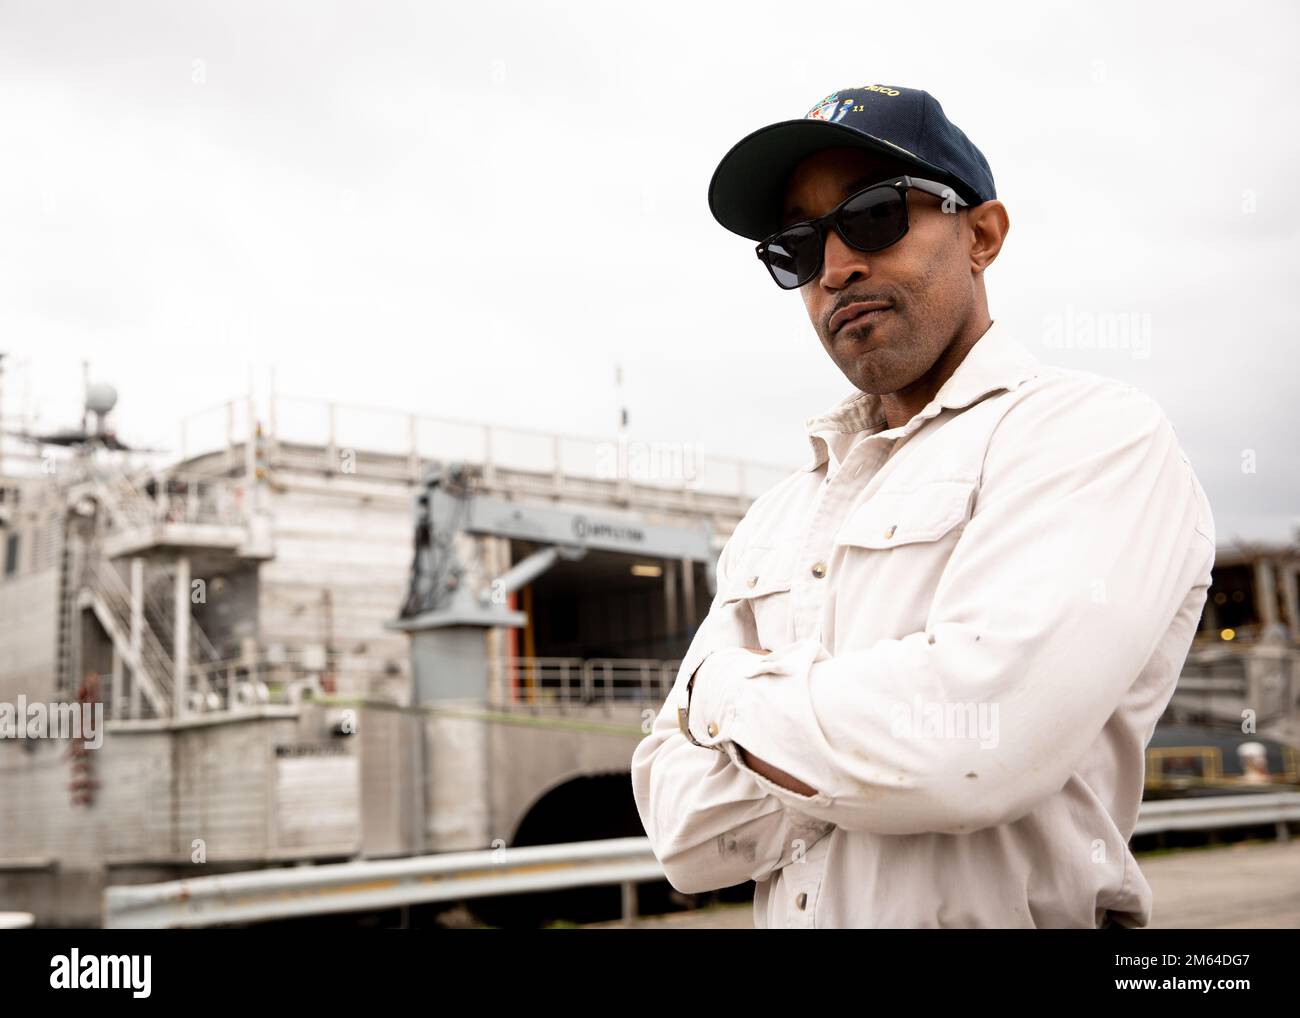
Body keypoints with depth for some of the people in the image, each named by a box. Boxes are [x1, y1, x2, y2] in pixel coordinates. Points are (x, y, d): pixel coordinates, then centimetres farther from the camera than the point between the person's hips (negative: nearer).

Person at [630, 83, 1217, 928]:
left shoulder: (1095, 435, -11)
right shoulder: (775, 525, 8)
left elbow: (969, 745, -25)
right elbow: (681, 827, 0)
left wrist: (730, 695, -10)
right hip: (789, 914, 6)